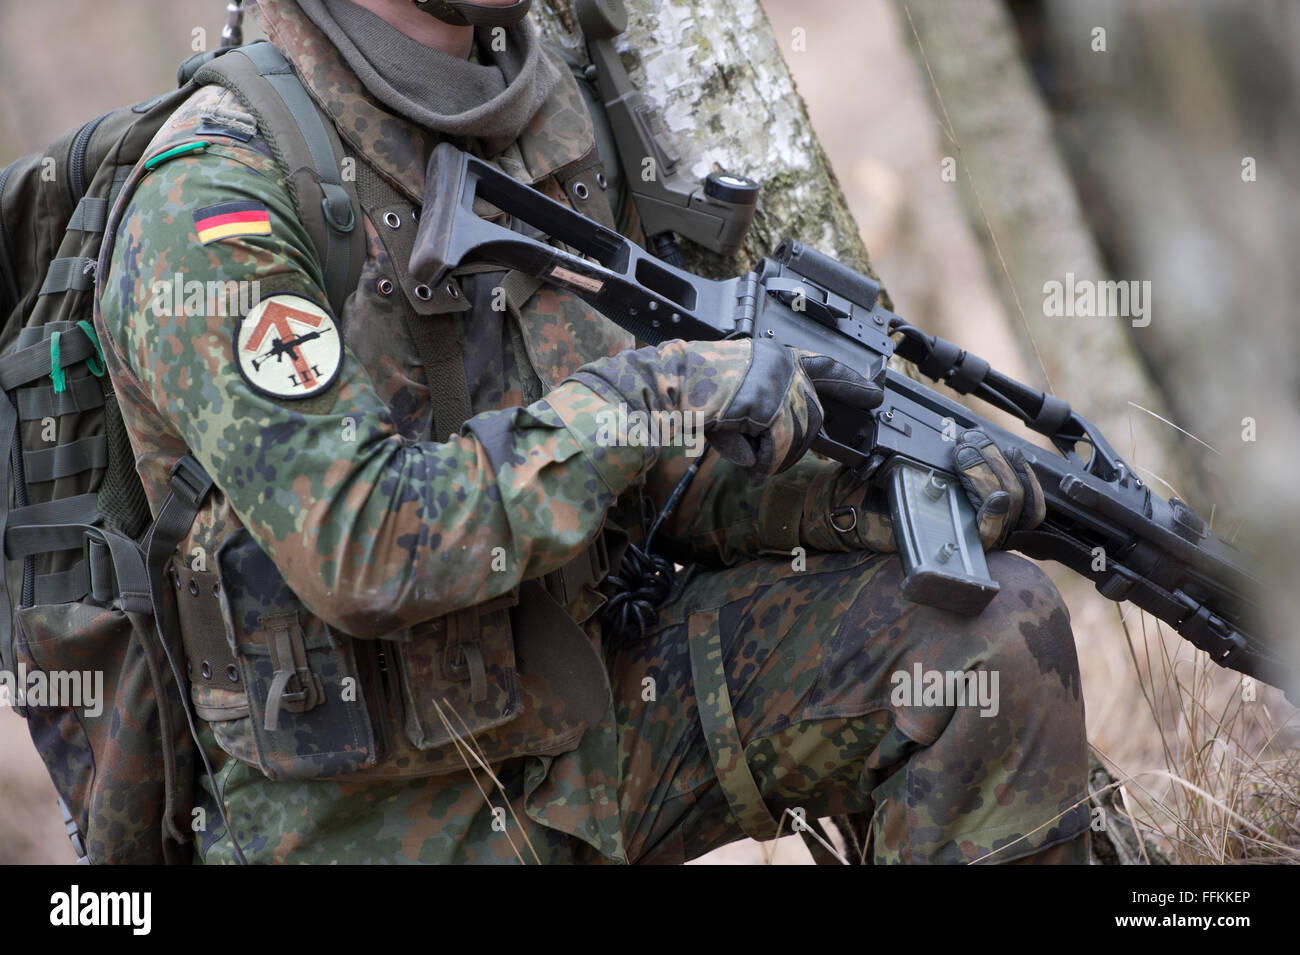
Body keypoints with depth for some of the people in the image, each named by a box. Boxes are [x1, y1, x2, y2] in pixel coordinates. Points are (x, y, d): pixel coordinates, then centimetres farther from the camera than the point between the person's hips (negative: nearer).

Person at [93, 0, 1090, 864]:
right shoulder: (214, 202, -19)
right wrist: (650, 393, -25)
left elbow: (651, 475, 9)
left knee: (993, 633, -7)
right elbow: (360, 553, -28)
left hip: (582, 714, 7)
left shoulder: (537, 119, 6)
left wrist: (856, 502, -10)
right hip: (381, 820, -7)